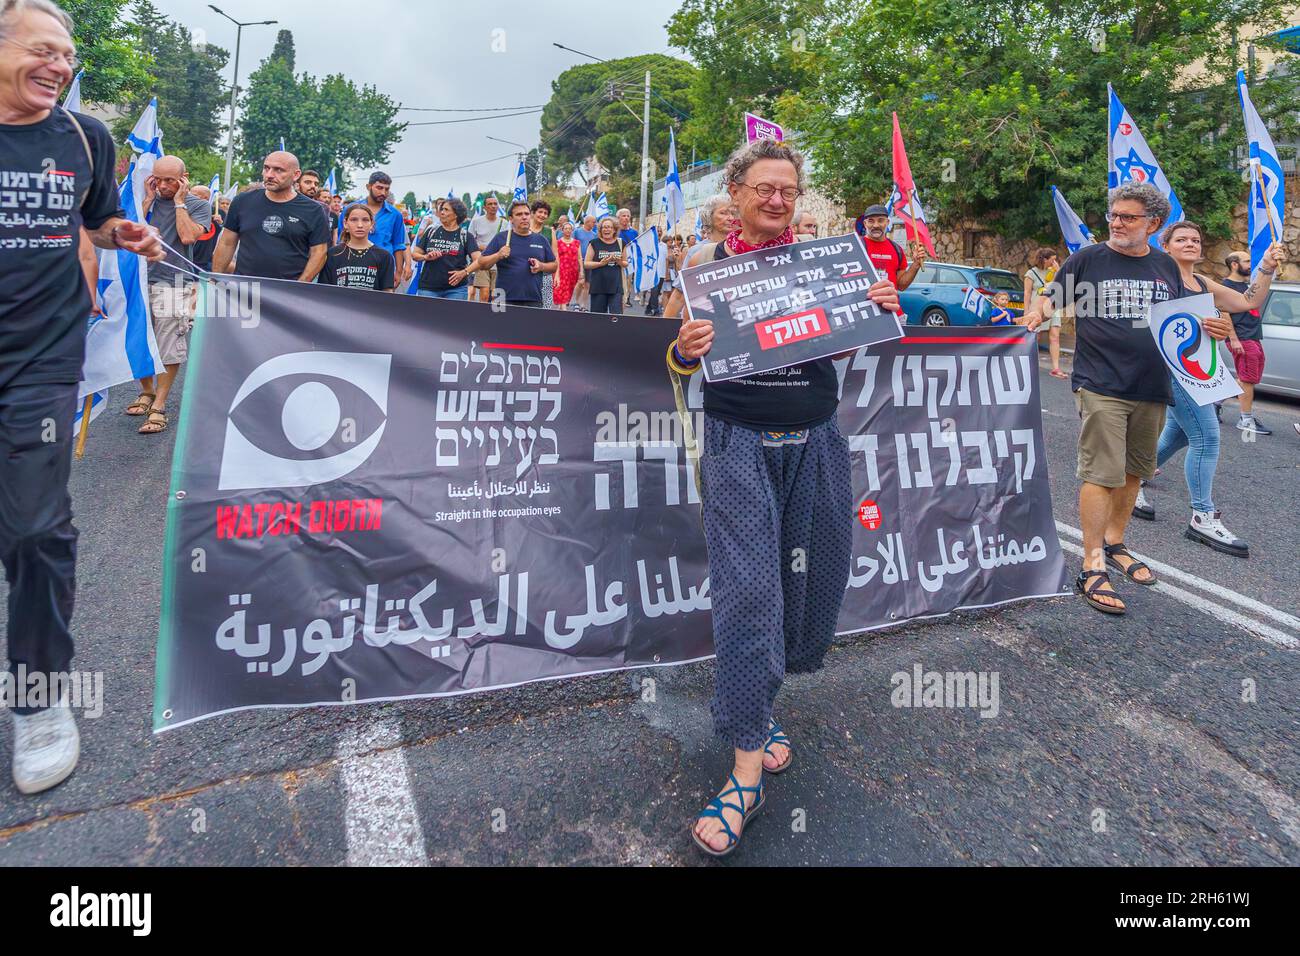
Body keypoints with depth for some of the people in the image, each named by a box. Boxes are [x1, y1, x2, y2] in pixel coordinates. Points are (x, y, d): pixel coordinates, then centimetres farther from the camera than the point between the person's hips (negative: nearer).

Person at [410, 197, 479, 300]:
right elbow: (414, 254, 13)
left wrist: (464, 272, -23)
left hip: (456, 288, -2)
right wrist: (426, 257, -9)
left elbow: (478, 260, -6)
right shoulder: (431, 231, 10)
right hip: (428, 288, 2)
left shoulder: (466, 235, 3)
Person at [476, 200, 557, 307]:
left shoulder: (541, 240, 12)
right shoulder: (500, 238, 6)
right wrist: (498, 256, -14)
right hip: (505, 300, -2)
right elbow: (481, 264, 4)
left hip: (534, 300, 2)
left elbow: (555, 265, 16)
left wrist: (541, 266, -4)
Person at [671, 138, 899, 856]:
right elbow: (681, 361, 1)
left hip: (815, 443, 4)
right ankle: (747, 767, -3)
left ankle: (758, 700, 32)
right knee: (747, 589, -11)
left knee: (814, 579, 8)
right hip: (739, 442, -4)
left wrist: (875, 310, -5)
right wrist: (686, 351, -22)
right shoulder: (707, 260, 1)